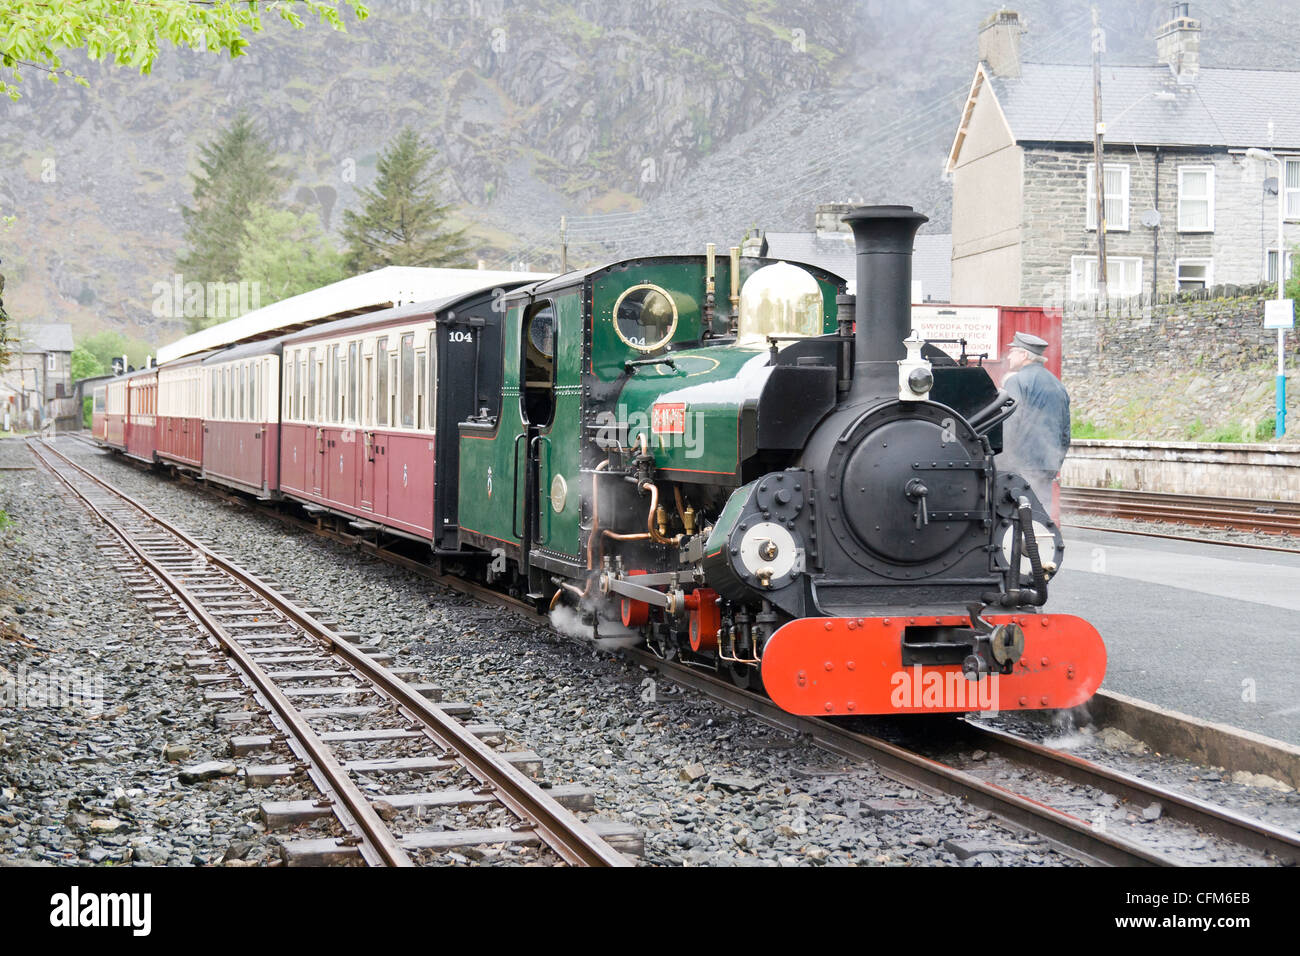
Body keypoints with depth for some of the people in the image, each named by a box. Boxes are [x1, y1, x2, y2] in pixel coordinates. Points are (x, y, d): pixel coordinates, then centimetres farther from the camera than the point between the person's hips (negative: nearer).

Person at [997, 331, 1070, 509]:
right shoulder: (1058, 386, 19)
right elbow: (1065, 433, 21)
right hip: (1047, 466, 7)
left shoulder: (1016, 381, -5)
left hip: (1020, 466, -7)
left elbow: (1010, 423, -14)